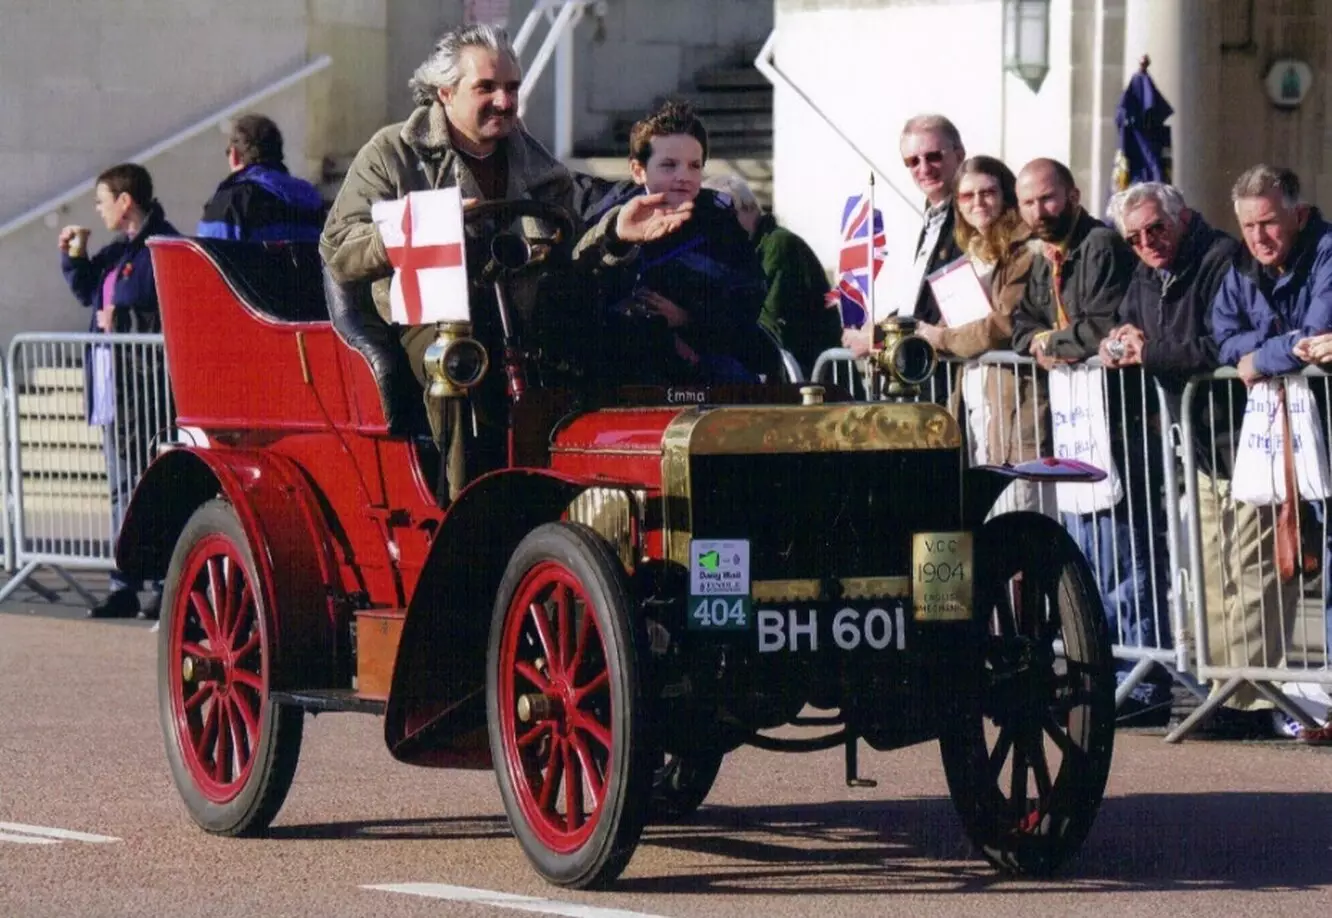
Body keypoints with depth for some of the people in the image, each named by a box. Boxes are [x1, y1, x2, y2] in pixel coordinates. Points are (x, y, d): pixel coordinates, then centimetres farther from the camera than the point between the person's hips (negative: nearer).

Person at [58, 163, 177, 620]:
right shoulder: (118, 251, 17)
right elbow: (88, 292, 30)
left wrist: (124, 320, -19)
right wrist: (74, 256, 15)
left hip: (145, 388, -10)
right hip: (113, 389, 10)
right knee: (121, 490, 12)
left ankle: (166, 587, -5)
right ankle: (124, 586, 17)